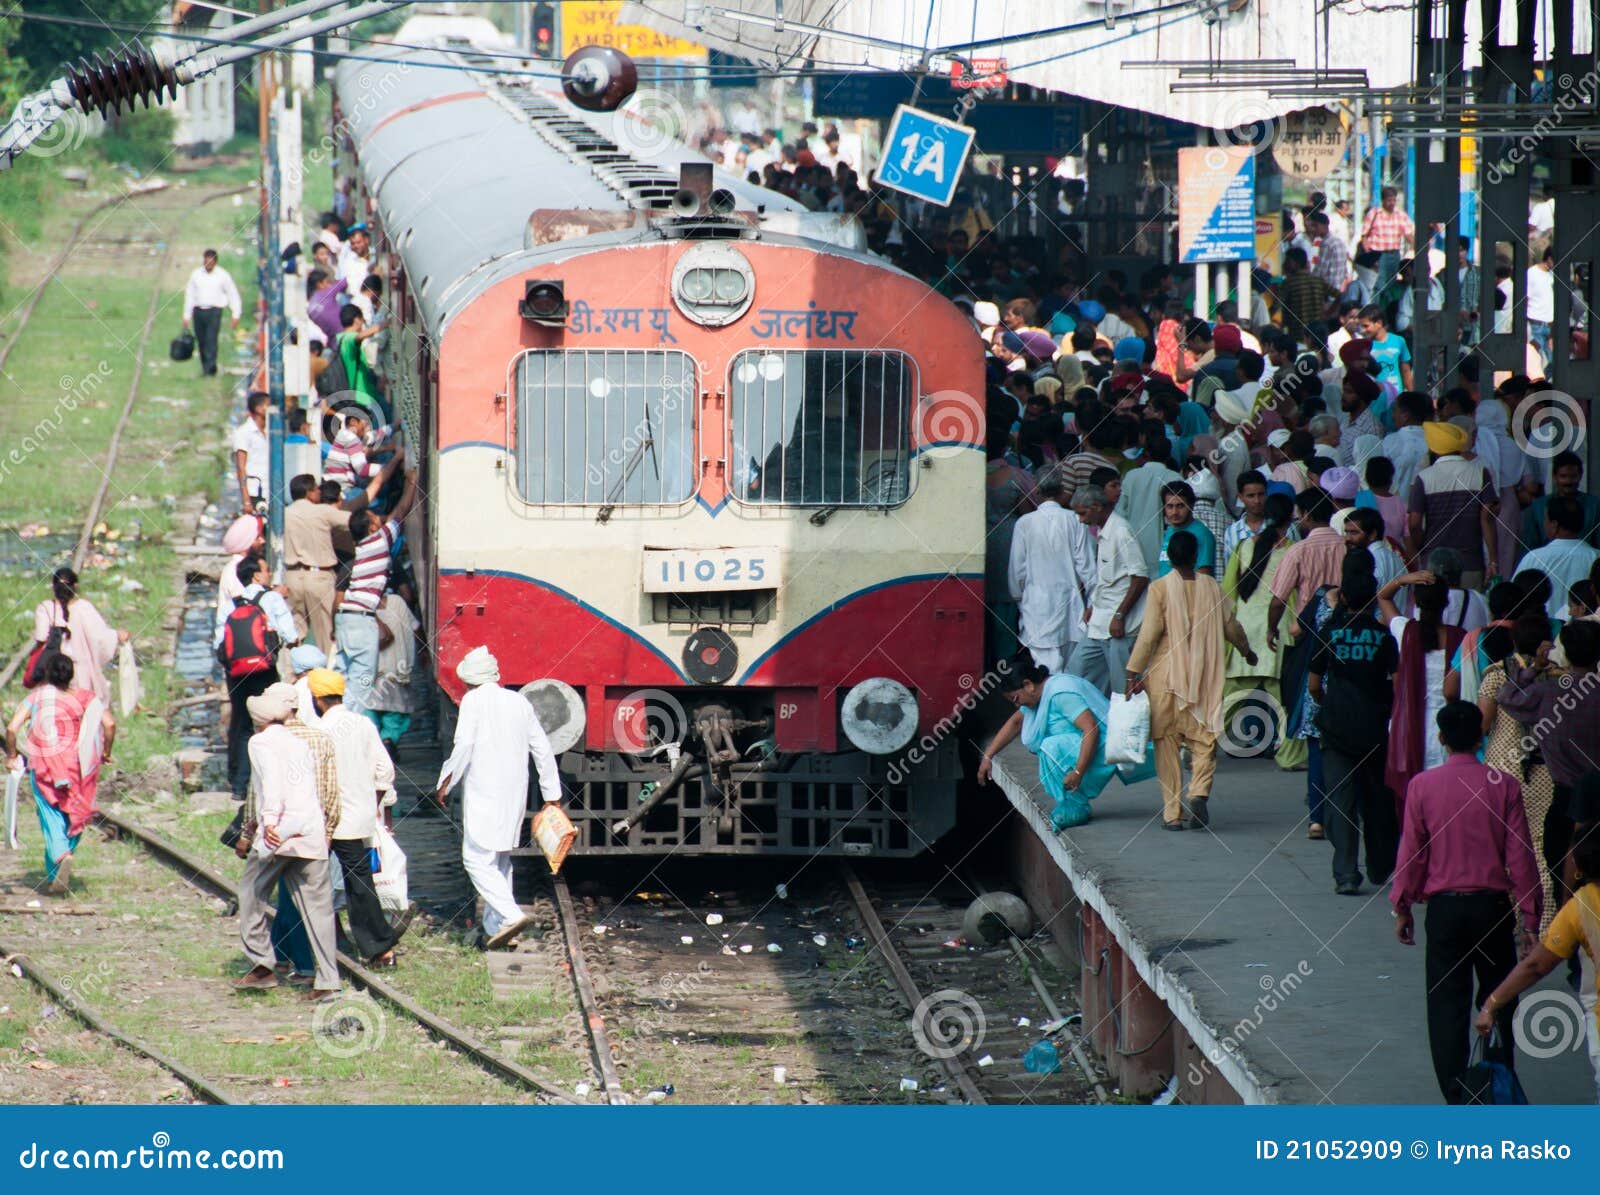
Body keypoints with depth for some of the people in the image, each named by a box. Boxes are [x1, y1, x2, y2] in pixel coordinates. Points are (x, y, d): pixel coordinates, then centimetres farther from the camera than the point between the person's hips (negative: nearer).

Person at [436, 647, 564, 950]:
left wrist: (444, 785, -7)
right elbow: (543, 750, 13)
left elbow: (463, 746, -16)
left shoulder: (473, 701, -6)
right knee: (500, 862, 16)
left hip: (483, 794, -7)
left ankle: (511, 914, -24)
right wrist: (552, 797, 17)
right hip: (515, 794, 7)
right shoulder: (518, 702, 12)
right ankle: (495, 927, 15)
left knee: (477, 859, -7)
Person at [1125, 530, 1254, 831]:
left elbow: (1149, 634, -11)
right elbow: (1230, 626, 14)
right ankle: (1200, 792, -20)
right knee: (1204, 738, 6)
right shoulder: (1210, 587, 3)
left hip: (1166, 678, -2)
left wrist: (1134, 672, -6)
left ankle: (1172, 814, 4)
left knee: (1167, 742, 6)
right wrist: (1247, 650, 33)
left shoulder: (1160, 589, -7)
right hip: (1205, 679, 2)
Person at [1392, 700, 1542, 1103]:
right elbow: (1519, 855, -3)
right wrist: (1529, 915, 4)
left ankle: (1455, 1097, 0)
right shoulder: (1503, 785, -5)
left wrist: (1402, 908, 10)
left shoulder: (1422, 786, -6)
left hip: (1444, 907, 0)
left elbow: (1411, 852, -2)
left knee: (1447, 1002, 4)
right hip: (1492, 904, 0)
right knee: (1500, 996, 14)